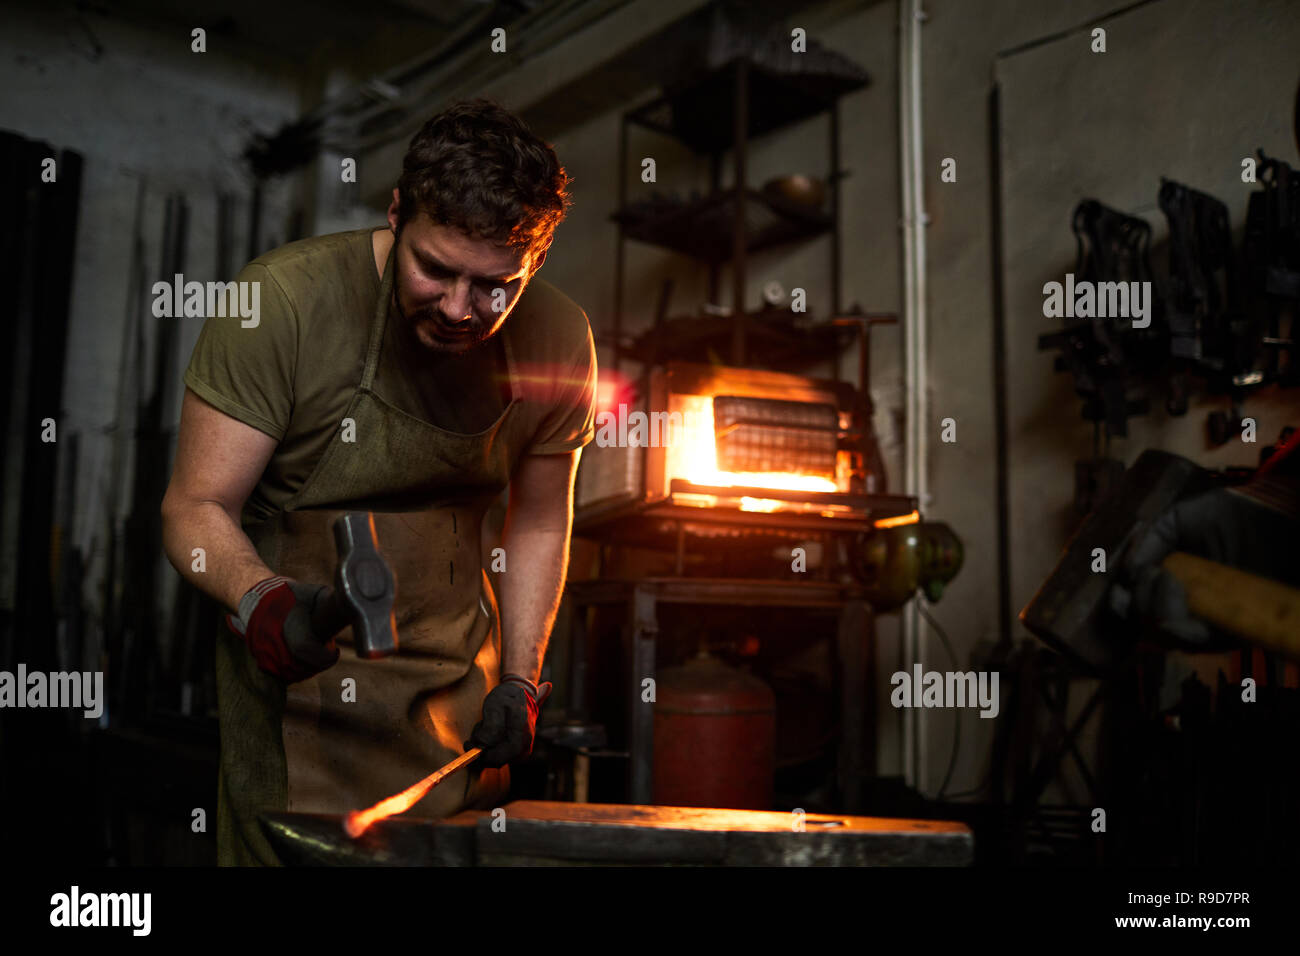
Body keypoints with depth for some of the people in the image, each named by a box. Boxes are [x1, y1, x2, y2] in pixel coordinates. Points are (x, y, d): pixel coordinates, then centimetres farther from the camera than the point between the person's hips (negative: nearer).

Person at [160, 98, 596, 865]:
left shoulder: (557, 340, -6)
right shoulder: (283, 299, -20)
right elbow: (196, 509, -14)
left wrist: (520, 680, 1)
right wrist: (258, 598, -34)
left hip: (454, 683, 4)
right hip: (293, 672, -3)